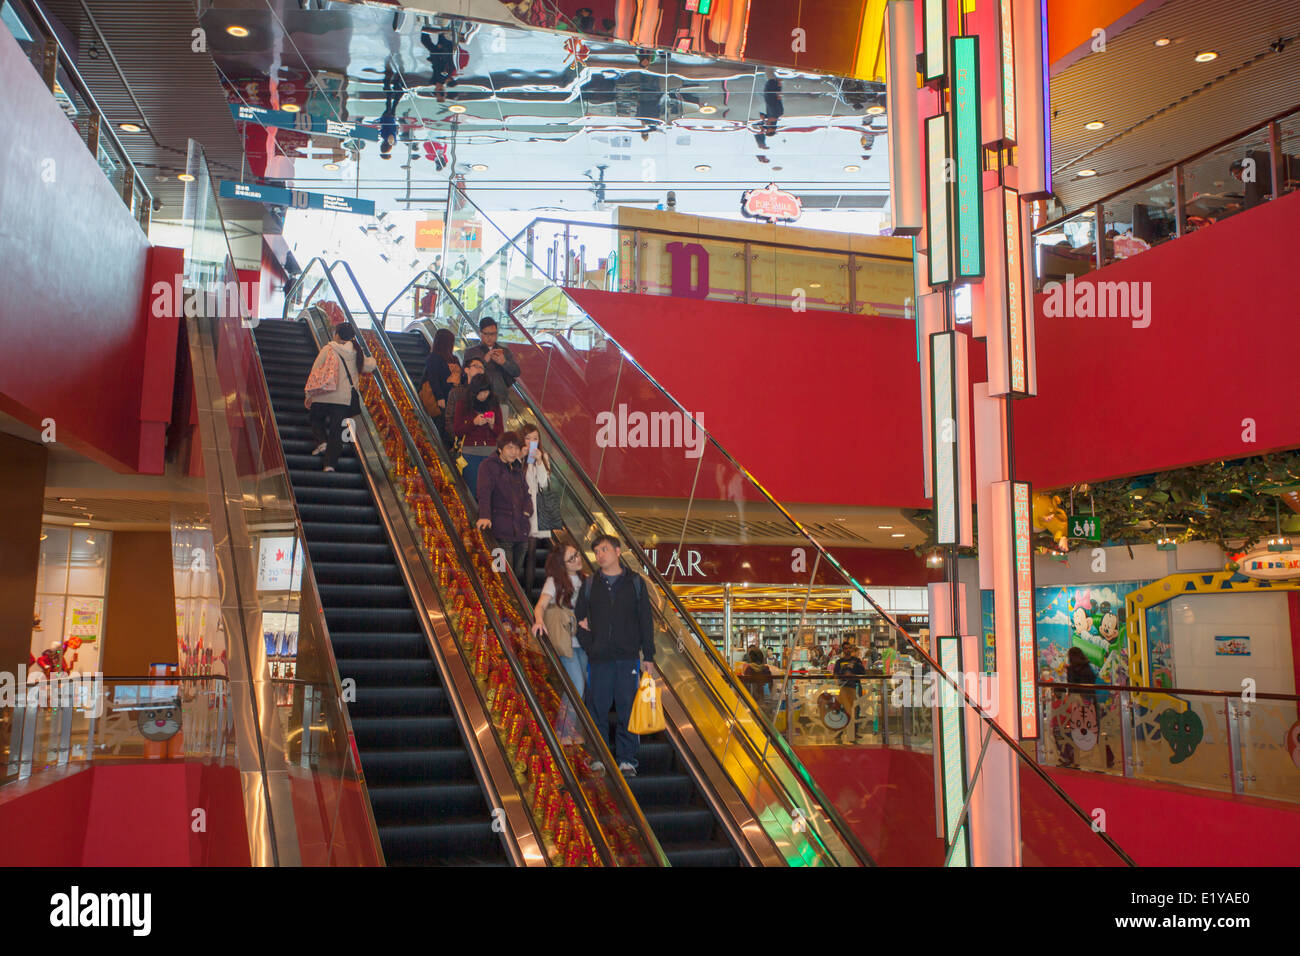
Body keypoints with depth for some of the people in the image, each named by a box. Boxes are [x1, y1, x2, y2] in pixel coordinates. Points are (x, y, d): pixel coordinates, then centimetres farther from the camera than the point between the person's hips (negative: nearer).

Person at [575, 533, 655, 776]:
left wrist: (648, 657, 3)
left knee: (627, 709, 1)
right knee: (597, 710, 3)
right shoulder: (589, 585, 9)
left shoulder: (635, 582, 7)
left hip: (628, 658, -1)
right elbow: (579, 618, 12)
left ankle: (627, 760, 10)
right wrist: (588, 644, -3)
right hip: (598, 659, 1)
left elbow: (646, 621, 7)